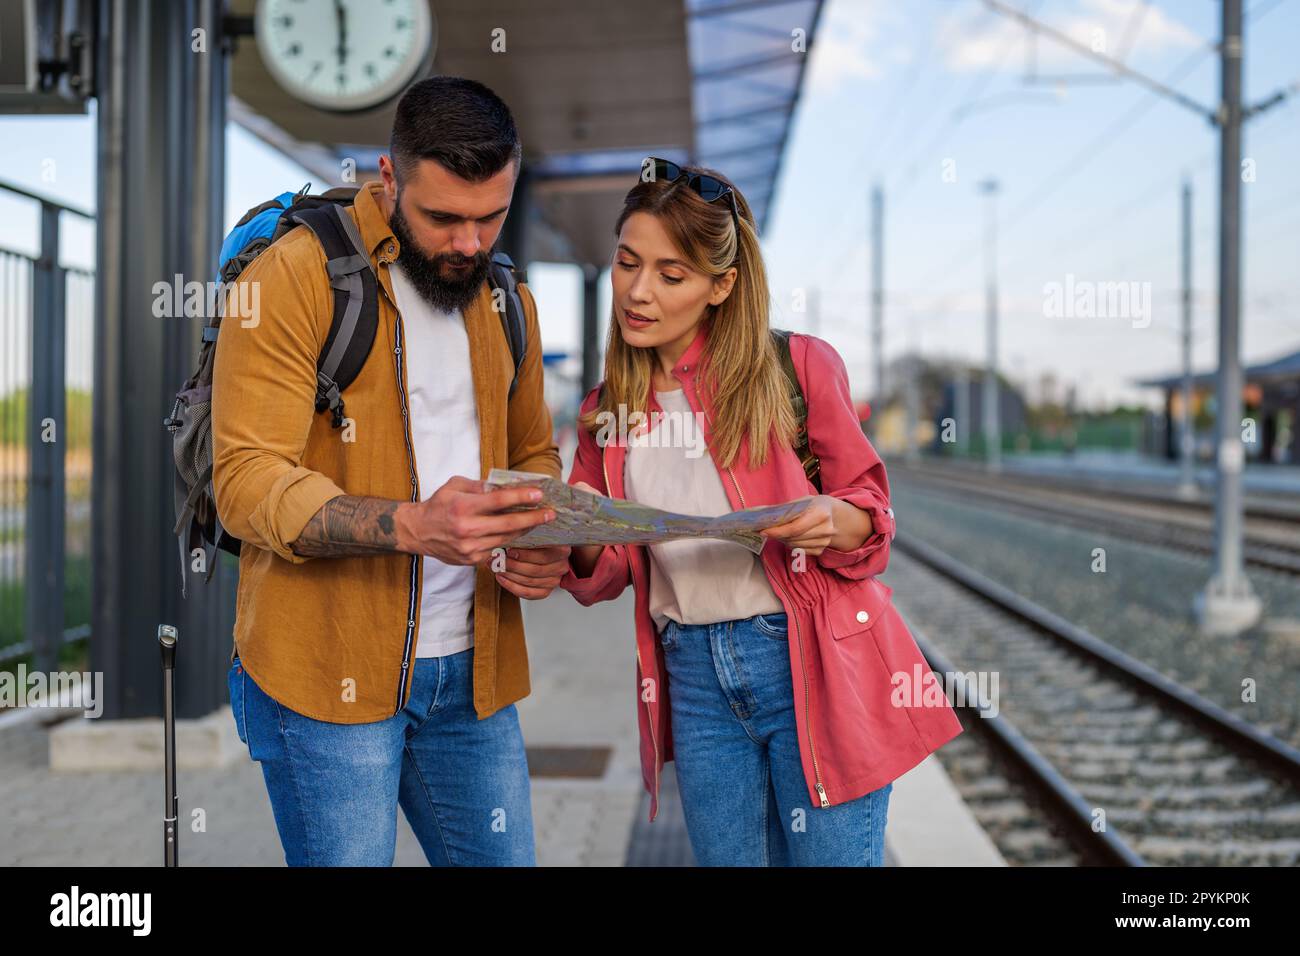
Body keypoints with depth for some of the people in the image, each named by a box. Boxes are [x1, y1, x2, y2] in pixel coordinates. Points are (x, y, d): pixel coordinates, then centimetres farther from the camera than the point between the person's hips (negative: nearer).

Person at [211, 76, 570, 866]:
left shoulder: (505, 297, 12)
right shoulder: (294, 277, -10)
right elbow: (247, 482, -16)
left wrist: (543, 546, 0)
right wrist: (411, 525, -31)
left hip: (473, 670, 6)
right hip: (327, 673, -6)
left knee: (502, 858, 11)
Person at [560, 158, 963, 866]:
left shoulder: (797, 368, -5)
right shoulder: (607, 412, 7)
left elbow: (868, 510, 2)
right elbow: (602, 579, 11)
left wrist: (833, 521, -21)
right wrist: (585, 540, -12)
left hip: (813, 664, -4)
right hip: (694, 676, 4)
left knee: (828, 856, 0)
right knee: (723, 858, 11)